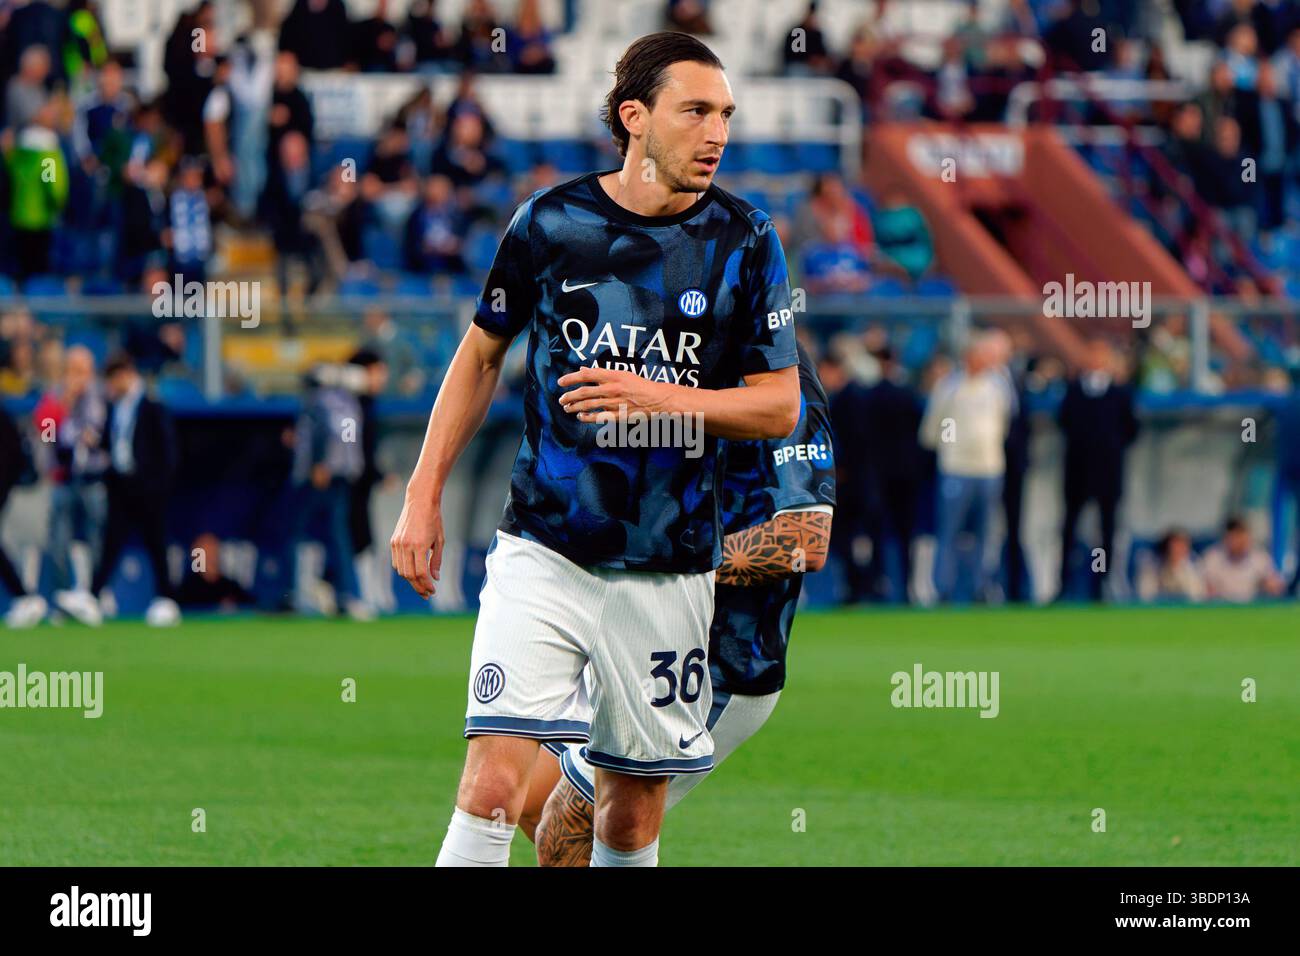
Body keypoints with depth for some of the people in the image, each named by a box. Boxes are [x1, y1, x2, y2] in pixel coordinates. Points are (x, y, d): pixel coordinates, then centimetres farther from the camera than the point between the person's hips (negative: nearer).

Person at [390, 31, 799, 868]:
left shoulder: (745, 241, 0)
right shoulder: (552, 221, 0)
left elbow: (780, 406, 0)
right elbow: (482, 355, 14)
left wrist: (662, 399, -16)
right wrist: (425, 495, 9)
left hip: (668, 569, 1)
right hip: (544, 548, -1)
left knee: (634, 808, 6)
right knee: (496, 783, -16)